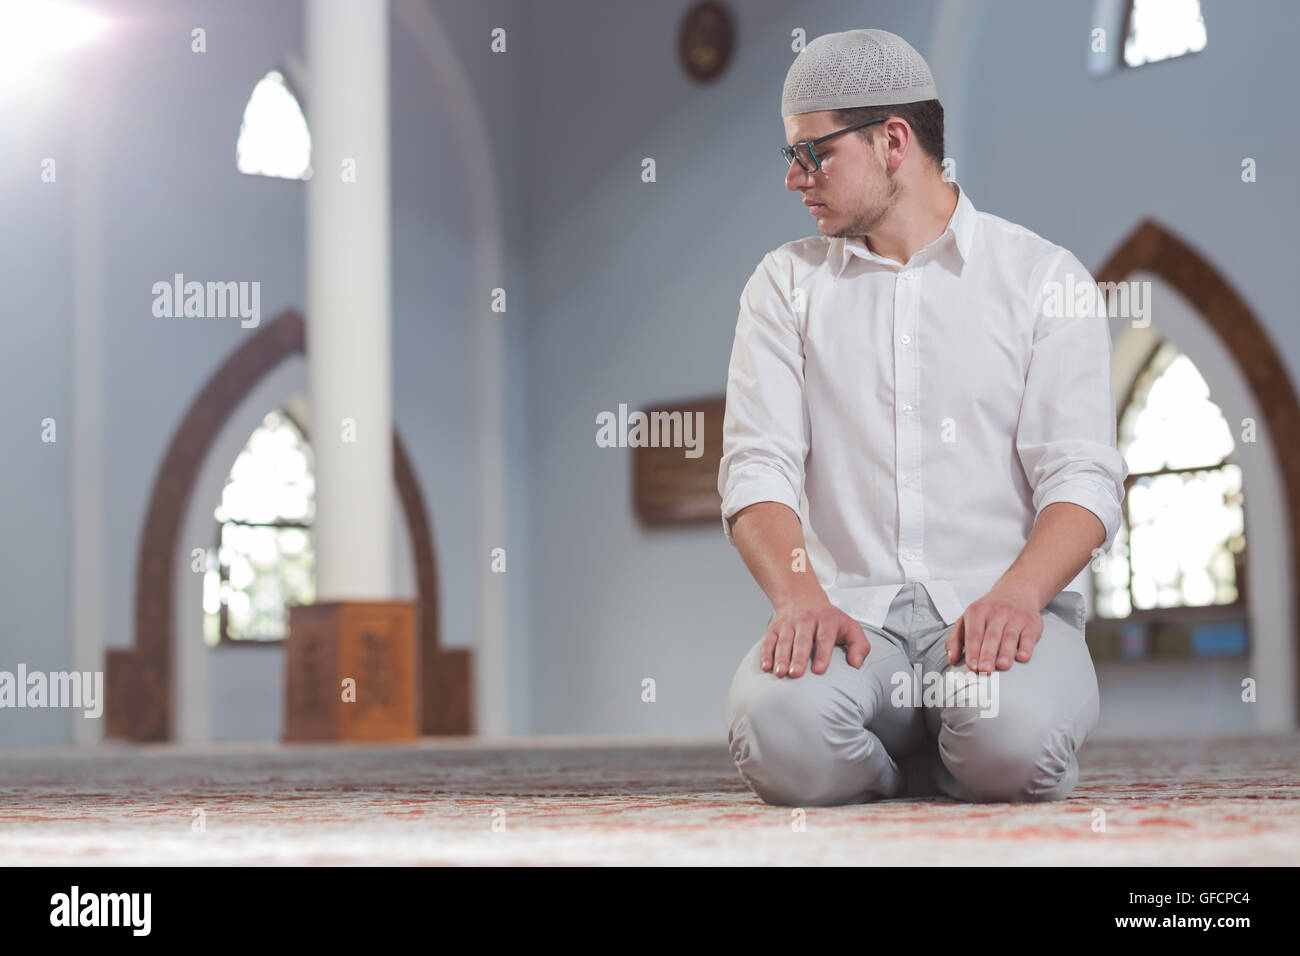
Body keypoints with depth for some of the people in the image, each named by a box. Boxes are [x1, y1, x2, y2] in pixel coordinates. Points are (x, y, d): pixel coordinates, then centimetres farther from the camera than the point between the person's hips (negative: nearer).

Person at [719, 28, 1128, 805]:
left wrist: (1016, 594, -22)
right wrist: (801, 597, -17)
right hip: (852, 609, 2)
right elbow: (758, 465, 3)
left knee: (1014, 739, -35)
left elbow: (1084, 476, -1)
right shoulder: (786, 284, 15)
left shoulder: (1046, 278, 8)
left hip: (1000, 603, -1)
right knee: (779, 729, -32)